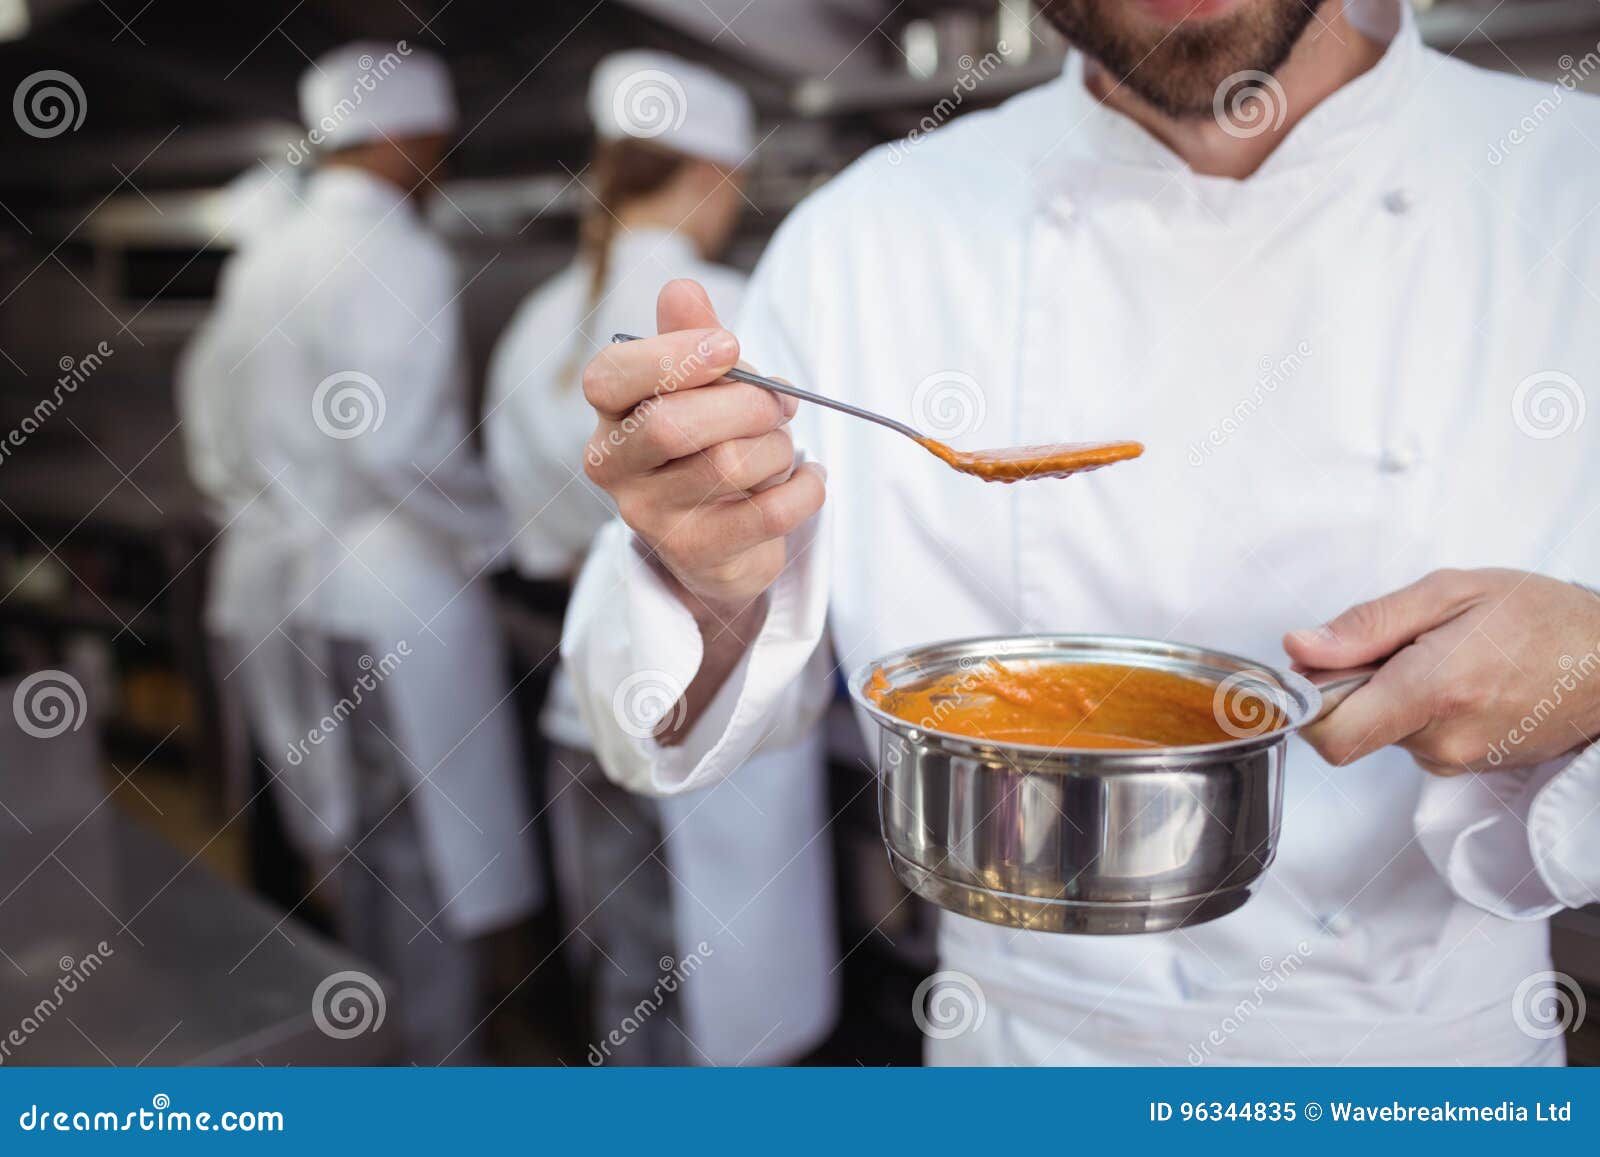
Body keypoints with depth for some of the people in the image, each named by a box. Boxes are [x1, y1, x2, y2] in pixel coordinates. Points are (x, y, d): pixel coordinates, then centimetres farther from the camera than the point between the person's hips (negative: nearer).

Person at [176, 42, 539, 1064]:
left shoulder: (261, 259, 12)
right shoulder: (399, 261, -14)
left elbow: (212, 412, 17)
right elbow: (397, 441, -24)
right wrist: (491, 530, -11)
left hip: (276, 587, 9)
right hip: (390, 601, -9)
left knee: (357, 845, 20)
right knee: (432, 862, 2)